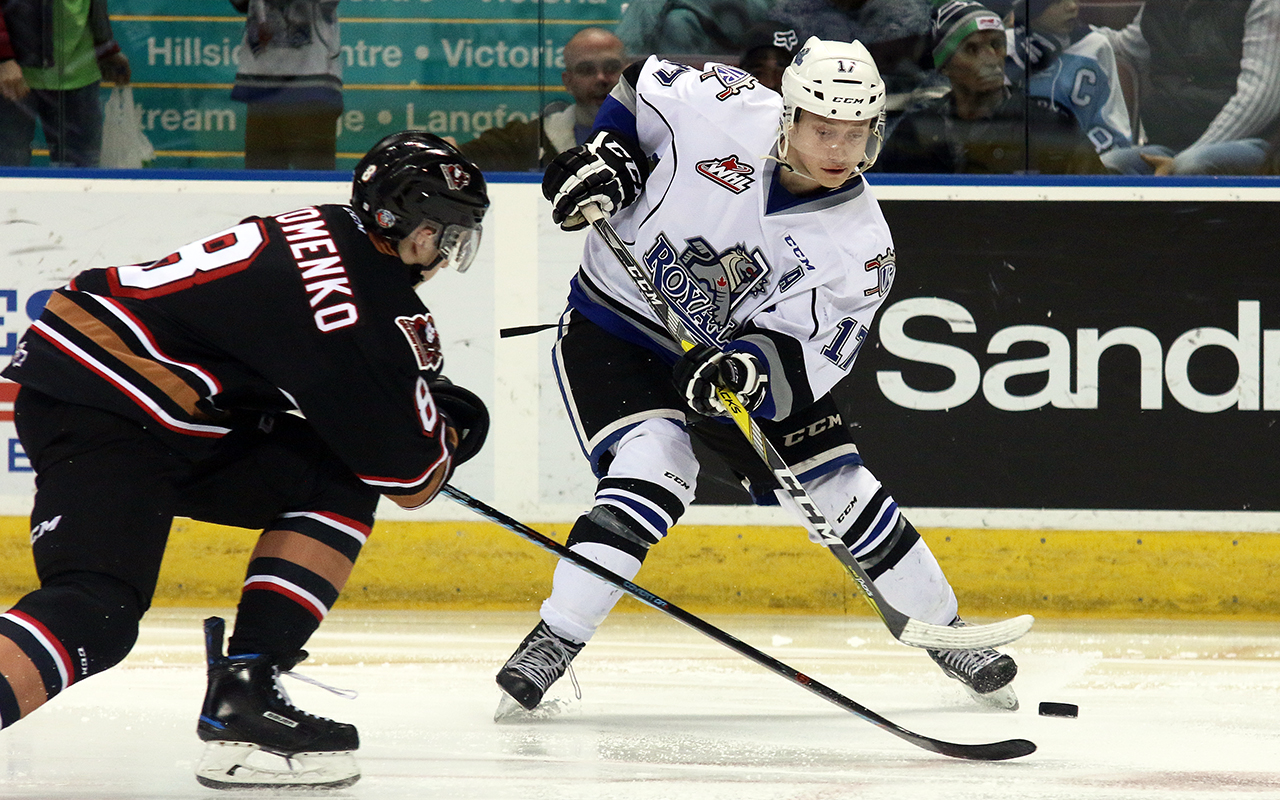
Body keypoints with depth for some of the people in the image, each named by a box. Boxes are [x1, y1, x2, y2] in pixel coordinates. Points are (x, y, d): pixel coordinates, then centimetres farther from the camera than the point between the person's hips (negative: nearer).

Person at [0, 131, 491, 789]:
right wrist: (446, 431, 12)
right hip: (95, 416, -10)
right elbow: (413, 477, -9)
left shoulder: (323, 235, 15)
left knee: (339, 482, 9)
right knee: (94, 616, -27)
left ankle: (243, 693, 2)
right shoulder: (370, 301, -15)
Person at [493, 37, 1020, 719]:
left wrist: (748, 366, -41)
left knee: (840, 491, 1)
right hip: (617, 325, -3)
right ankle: (550, 645, -21)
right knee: (652, 470, -28)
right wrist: (605, 157, -15)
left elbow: (804, 355, -21)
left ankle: (946, 634, 22)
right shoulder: (724, 110, -21)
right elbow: (638, 89, 0)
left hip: (741, 358, 3)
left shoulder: (860, 244, -17)